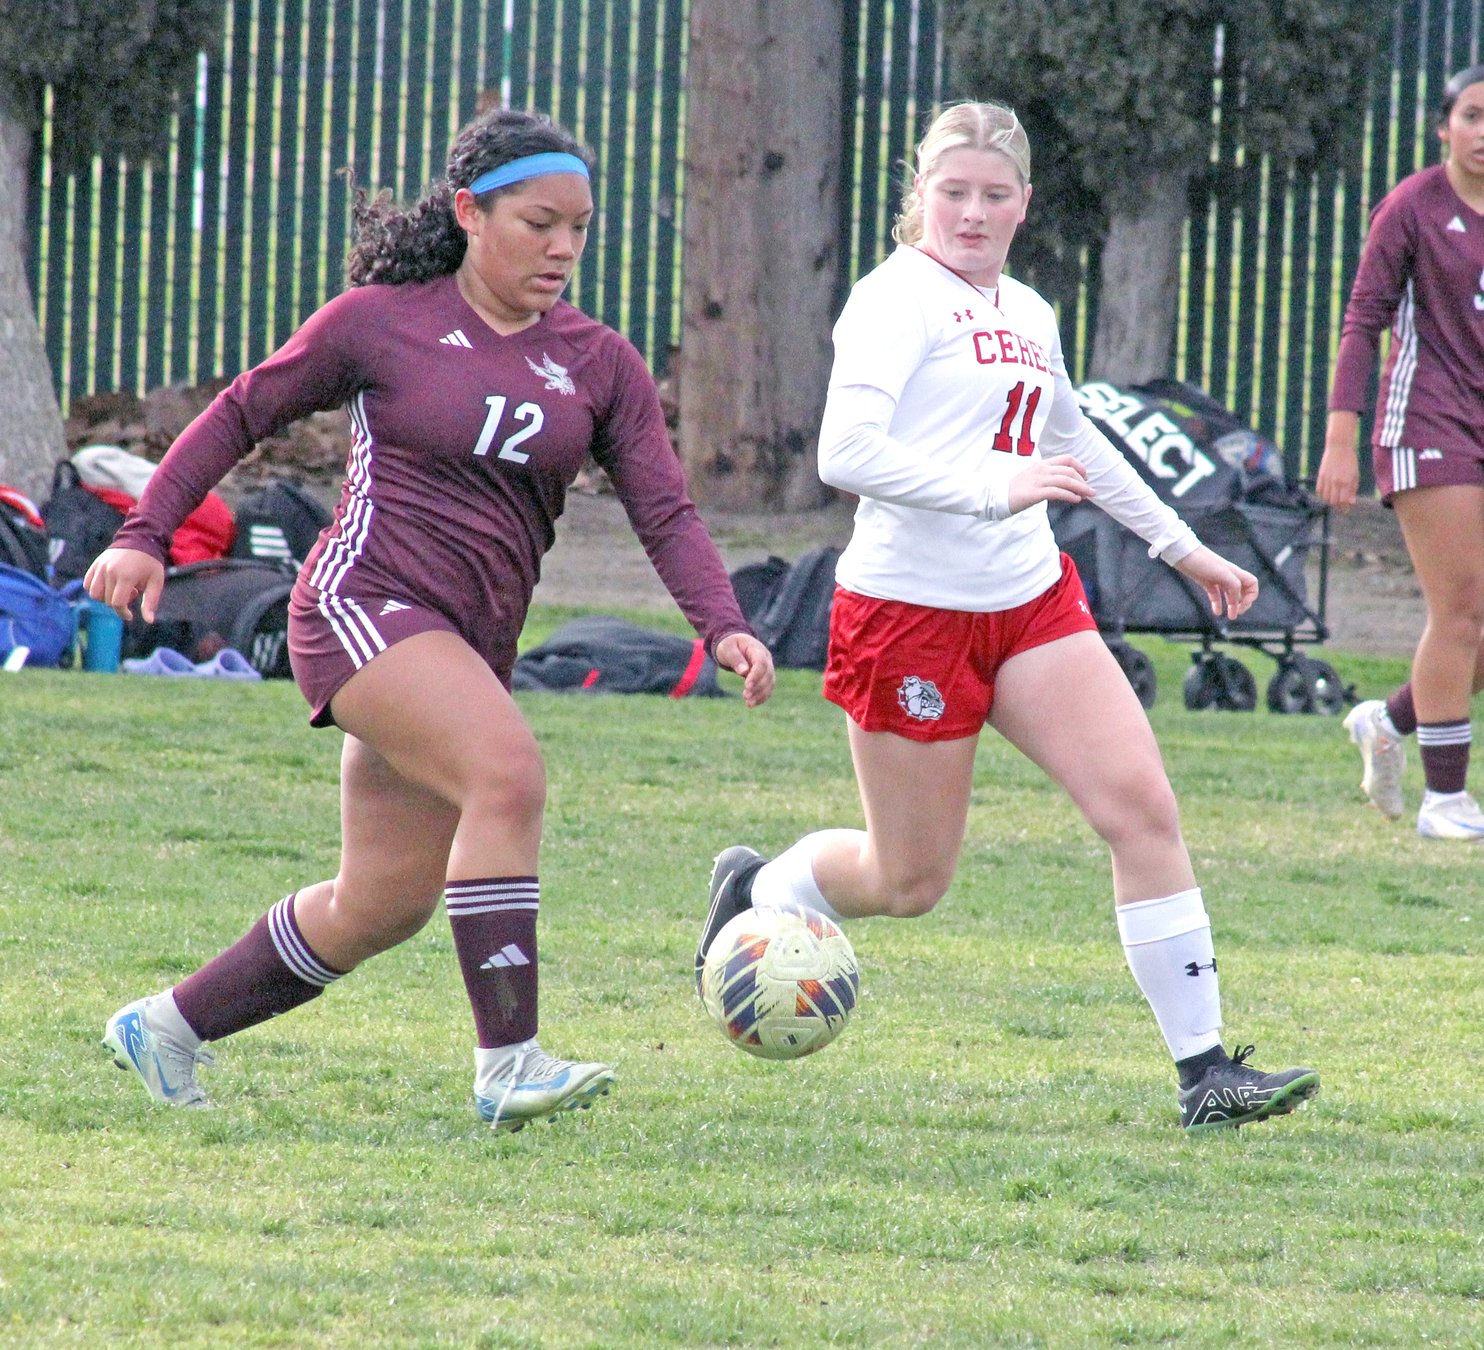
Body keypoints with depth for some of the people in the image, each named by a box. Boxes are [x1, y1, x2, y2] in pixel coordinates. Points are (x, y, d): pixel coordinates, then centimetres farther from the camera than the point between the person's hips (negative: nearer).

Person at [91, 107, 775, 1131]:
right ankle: (508, 1063, -30)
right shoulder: (381, 323, 0)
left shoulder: (599, 365, 10)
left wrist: (723, 624, -14)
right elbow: (244, 414, 10)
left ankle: (167, 1028, 26)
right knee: (509, 774, -29)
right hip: (366, 603, -6)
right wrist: (147, 535, 3)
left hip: (471, 646, 6)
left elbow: (664, 509, 3)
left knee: (385, 904, 7)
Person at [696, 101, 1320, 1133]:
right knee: (911, 882, 2)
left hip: (1033, 599, 7)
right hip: (912, 610, -7)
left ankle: (1205, 1071, -9)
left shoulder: (1026, 314, 14)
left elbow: (1074, 443, 32)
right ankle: (754, 889, 34)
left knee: (1142, 805, -9)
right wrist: (995, 488, -33)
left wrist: (1184, 548, 35)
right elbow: (847, 453, -24)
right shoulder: (896, 301, -10)